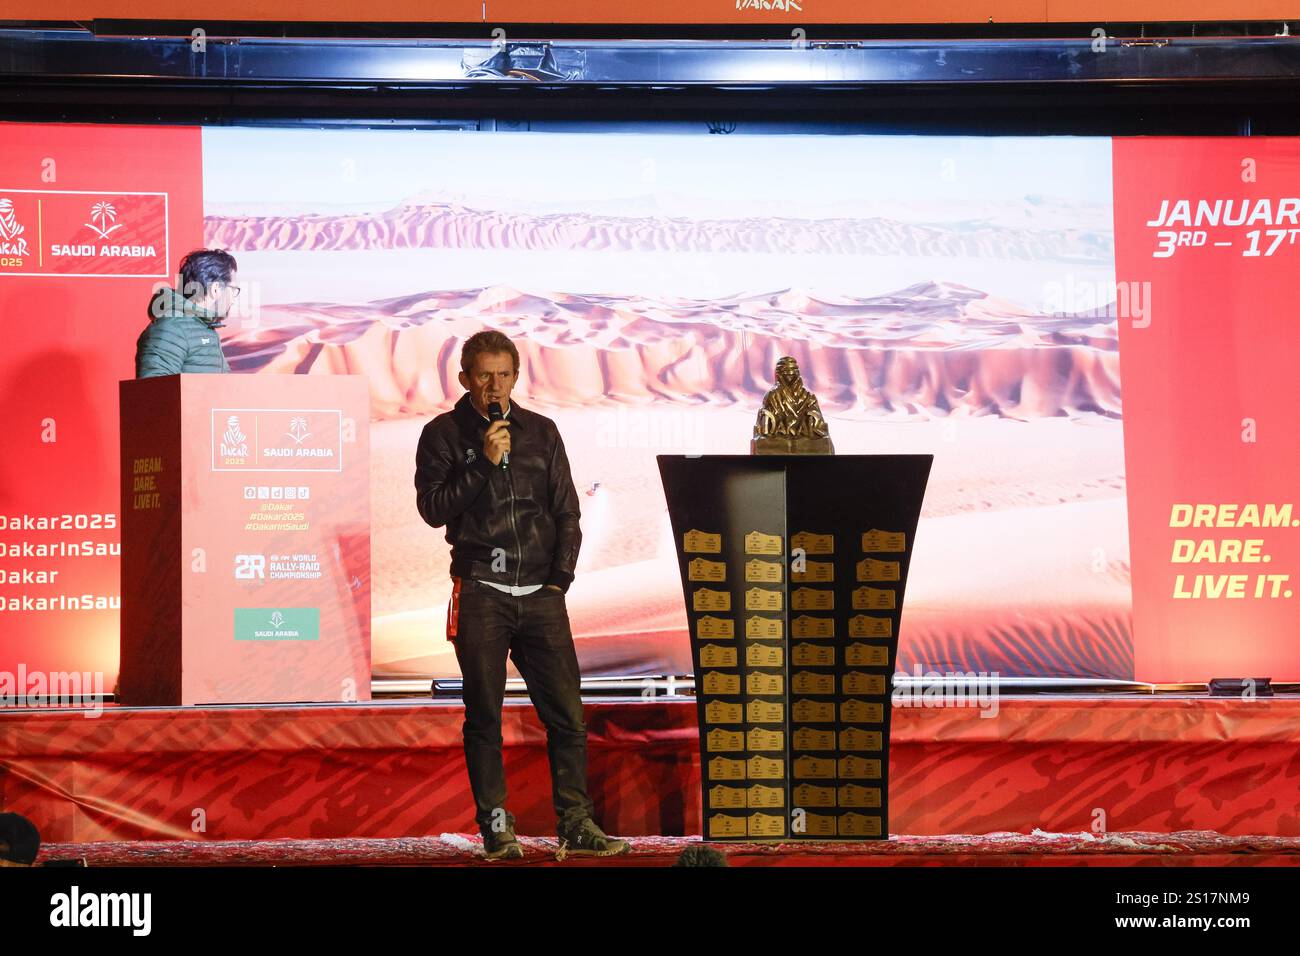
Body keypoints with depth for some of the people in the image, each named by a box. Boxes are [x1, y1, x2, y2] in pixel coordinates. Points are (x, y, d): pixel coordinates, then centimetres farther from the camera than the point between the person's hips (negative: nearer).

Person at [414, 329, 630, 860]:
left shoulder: (541, 432, 13)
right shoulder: (443, 434, 5)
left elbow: (567, 513, 14)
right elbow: (433, 508, -5)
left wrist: (560, 578, 4)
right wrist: (485, 462, -12)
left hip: (540, 595, 2)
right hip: (481, 594, -2)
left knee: (567, 716, -2)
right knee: (484, 717, 0)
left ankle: (576, 825, 4)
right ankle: (495, 830, 5)